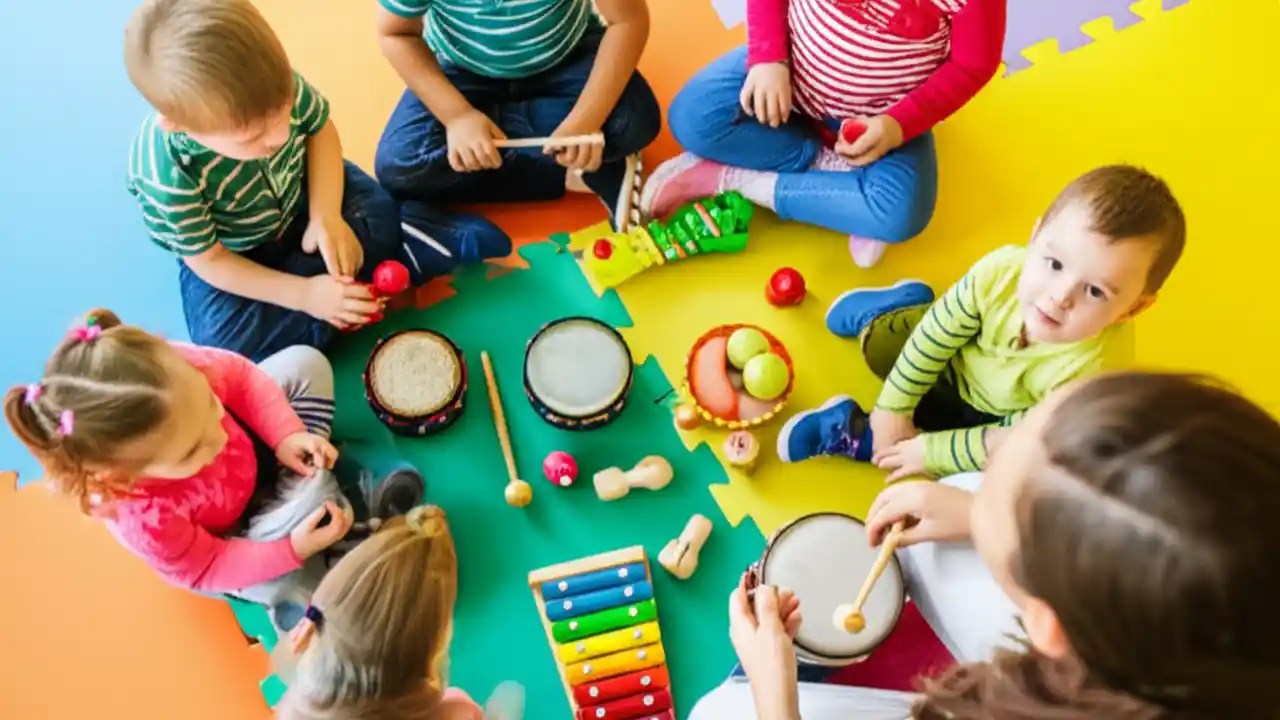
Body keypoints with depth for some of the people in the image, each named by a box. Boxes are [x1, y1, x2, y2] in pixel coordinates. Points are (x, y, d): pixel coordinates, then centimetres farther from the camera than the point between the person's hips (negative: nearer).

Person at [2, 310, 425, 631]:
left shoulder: (172, 372, -38)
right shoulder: (145, 522, -44)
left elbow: (241, 376, -15)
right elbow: (207, 570, -24)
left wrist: (287, 434, -24)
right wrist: (293, 549, -31)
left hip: (248, 444, 4)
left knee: (305, 363, -4)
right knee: (287, 584, -26)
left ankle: (310, 479, 4)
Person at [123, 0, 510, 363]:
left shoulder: (276, 85, -29)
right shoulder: (167, 177, -36)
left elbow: (320, 129, -8)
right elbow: (207, 260, -22)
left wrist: (325, 217, -20)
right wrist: (304, 294, -27)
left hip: (301, 195, 2)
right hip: (233, 256, -2)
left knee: (378, 215, -23)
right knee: (226, 341, -24)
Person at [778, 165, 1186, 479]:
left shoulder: (1089, 373, -43)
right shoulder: (1001, 271, -36)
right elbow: (936, 337, -20)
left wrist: (932, 451, -28)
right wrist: (893, 409, -13)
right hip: (954, 364, 2)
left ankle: (853, 435, -11)